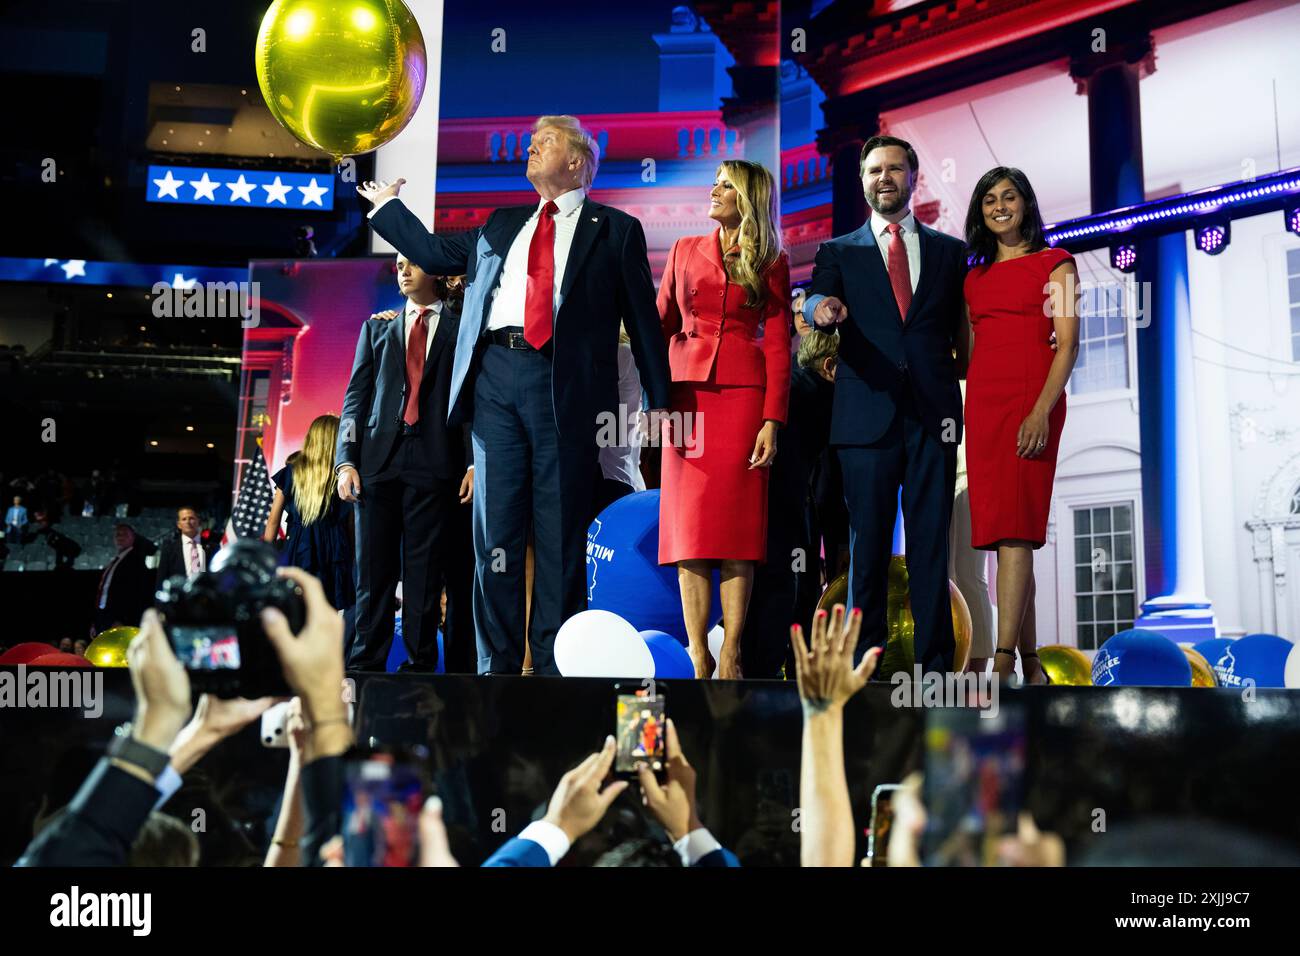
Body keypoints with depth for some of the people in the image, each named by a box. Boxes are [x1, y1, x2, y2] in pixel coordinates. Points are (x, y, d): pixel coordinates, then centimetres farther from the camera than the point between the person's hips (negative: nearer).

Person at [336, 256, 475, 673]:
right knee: (373, 571, 2)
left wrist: (475, 462, -7)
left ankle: (420, 666, 2)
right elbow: (356, 395, 14)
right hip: (379, 461, 3)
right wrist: (346, 460, 3)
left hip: (435, 463, -2)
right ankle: (365, 665, 5)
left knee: (426, 573, -2)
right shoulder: (376, 328, 20)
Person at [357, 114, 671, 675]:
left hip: (565, 385, -4)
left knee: (561, 532, -2)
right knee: (495, 526, 3)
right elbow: (433, 254, 29)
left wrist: (658, 398, 3)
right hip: (496, 376, 4)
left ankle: (555, 666, 3)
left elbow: (643, 317, 8)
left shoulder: (615, 230, 11)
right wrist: (387, 205, 34)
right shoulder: (501, 225, 24)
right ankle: (497, 665, 9)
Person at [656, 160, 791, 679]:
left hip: (743, 397, -2)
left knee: (737, 526, -5)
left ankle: (731, 655, -1)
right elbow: (661, 323, 13)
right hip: (687, 396, 2)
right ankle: (698, 656, 1)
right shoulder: (685, 251, 15)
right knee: (689, 526, -3)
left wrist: (772, 421, -8)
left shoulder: (771, 264, 8)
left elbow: (778, 346, 3)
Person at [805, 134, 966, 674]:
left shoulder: (949, 251, 16)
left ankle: (935, 661, 3)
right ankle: (863, 660, 7)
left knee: (931, 542, -1)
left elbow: (960, 331, 15)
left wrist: (962, 404, 4)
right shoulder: (839, 253, 14)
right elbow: (816, 301, -4)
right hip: (866, 415, 0)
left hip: (933, 413, 1)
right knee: (867, 542, 1)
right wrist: (823, 308, -28)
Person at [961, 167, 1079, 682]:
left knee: (1015, 526, -16)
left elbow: (1067, 343, -5)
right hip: (982, 402, 5)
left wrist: (1042, 411, -17)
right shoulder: (975, 277, 20)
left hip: (1031, 400, -5)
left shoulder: (1054, 264, 5)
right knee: (996, 523, 2)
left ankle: (1003, 661, -23)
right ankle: (1031, 663, 8)